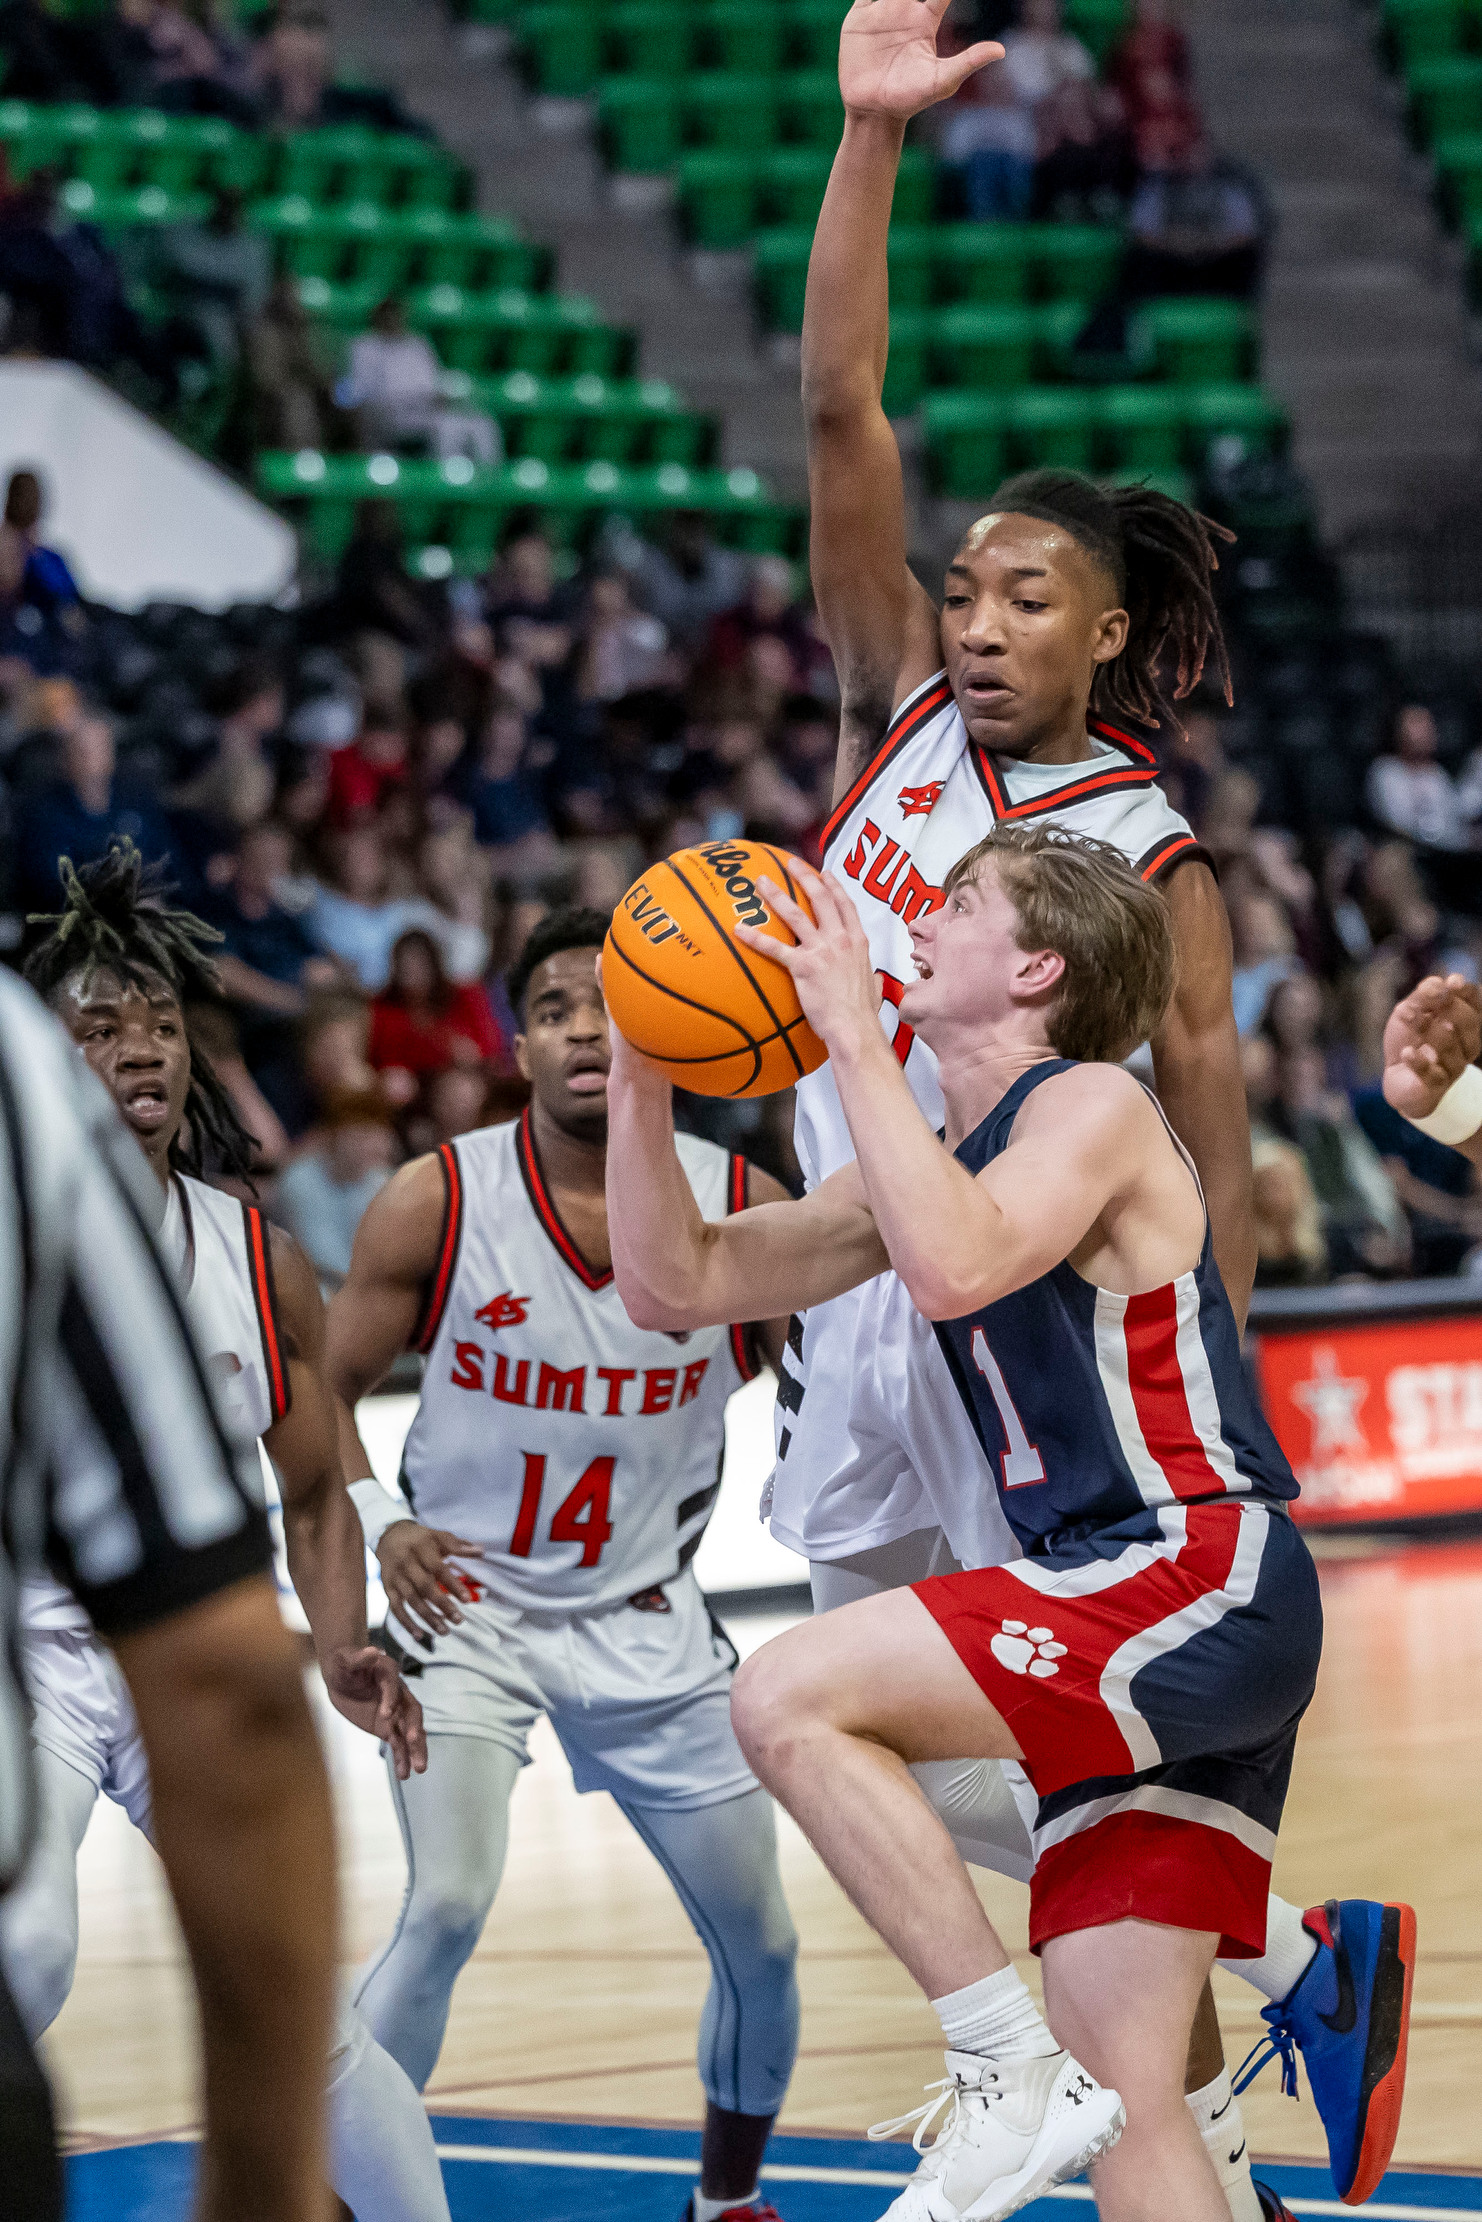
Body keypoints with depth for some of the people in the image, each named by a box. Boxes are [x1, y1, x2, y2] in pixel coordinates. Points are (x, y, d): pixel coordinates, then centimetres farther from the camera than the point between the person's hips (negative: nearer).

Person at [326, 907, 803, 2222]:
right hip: (467, 1602, -3)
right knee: (446, 1911, -23)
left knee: (762, 1941, 8)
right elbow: (324, 1390, -2)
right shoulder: (438, 1204, -14)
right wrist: (380, 1526, -17)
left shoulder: (742, 1208, -10)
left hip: (646, 1618, 3)